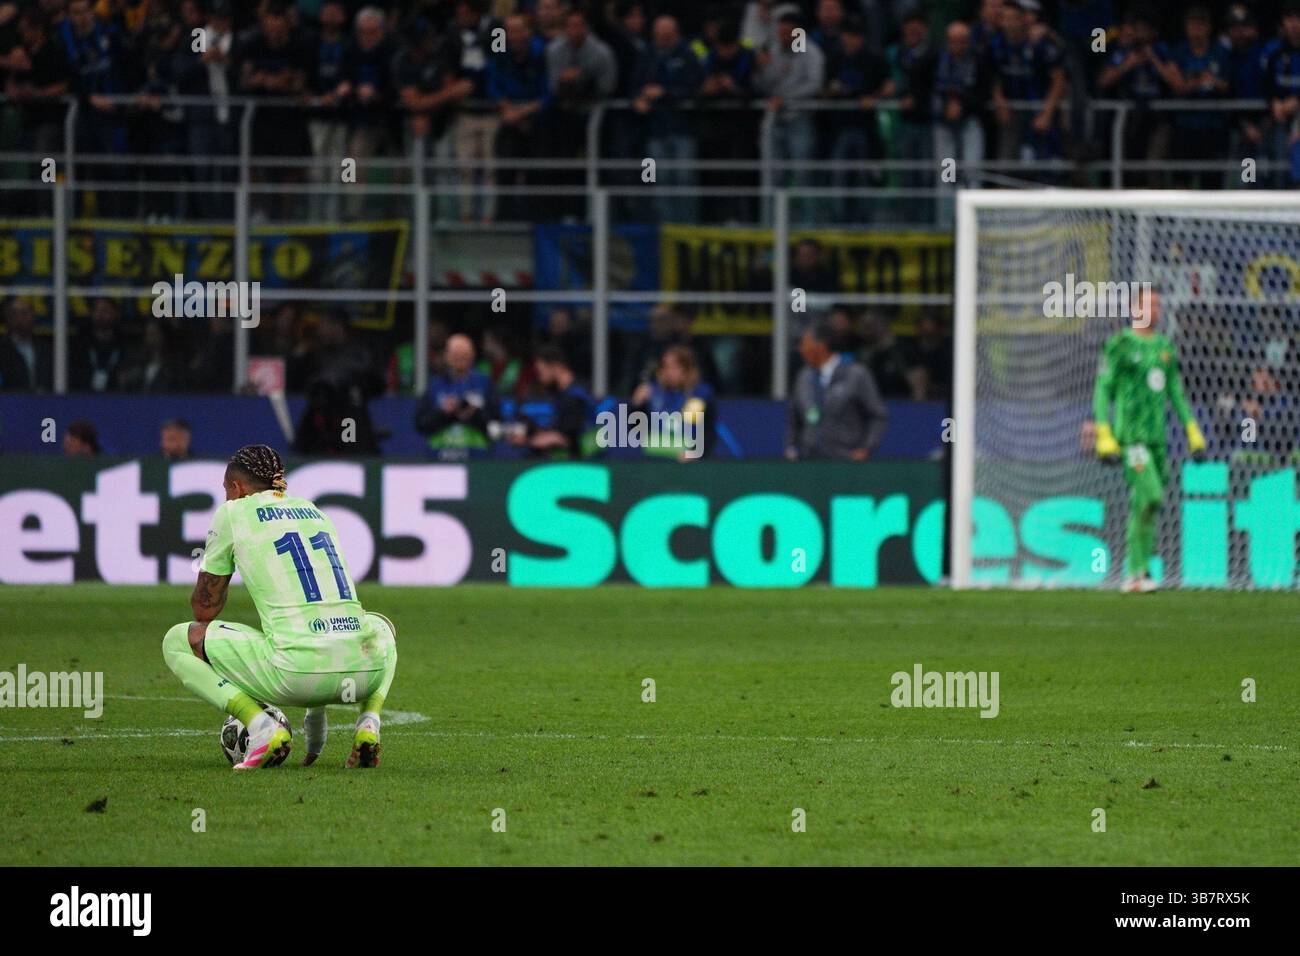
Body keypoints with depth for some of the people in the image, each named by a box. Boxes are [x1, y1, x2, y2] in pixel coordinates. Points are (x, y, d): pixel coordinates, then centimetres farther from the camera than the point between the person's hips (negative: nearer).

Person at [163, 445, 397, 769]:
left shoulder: (233, 513, 11)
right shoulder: (315, 512, 27)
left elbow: (204, 609, 15)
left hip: (298, 672, -5)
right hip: (364, 673, 5)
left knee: (176, 641, 14)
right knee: (381, 626, 43)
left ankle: (263, 726, -7)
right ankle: (368, 724, 14)